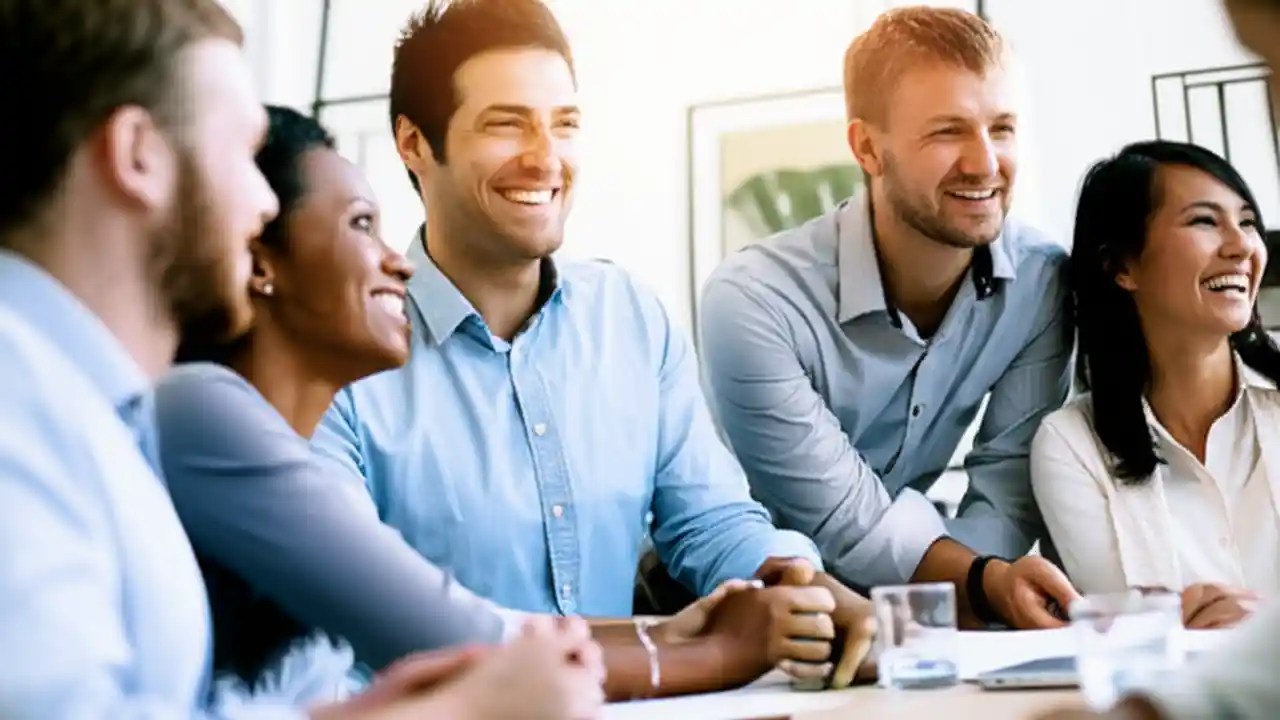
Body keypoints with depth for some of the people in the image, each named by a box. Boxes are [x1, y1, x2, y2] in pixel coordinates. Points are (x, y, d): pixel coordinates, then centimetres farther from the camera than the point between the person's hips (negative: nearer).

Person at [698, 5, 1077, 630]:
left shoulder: (1043, 281, -13)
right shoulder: (753, 303, -26)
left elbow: (1004, 497, -11)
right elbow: (849, 527, -21)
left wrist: (958, 606, -28)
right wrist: (992, 582, -34)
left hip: (906, 608, 5)